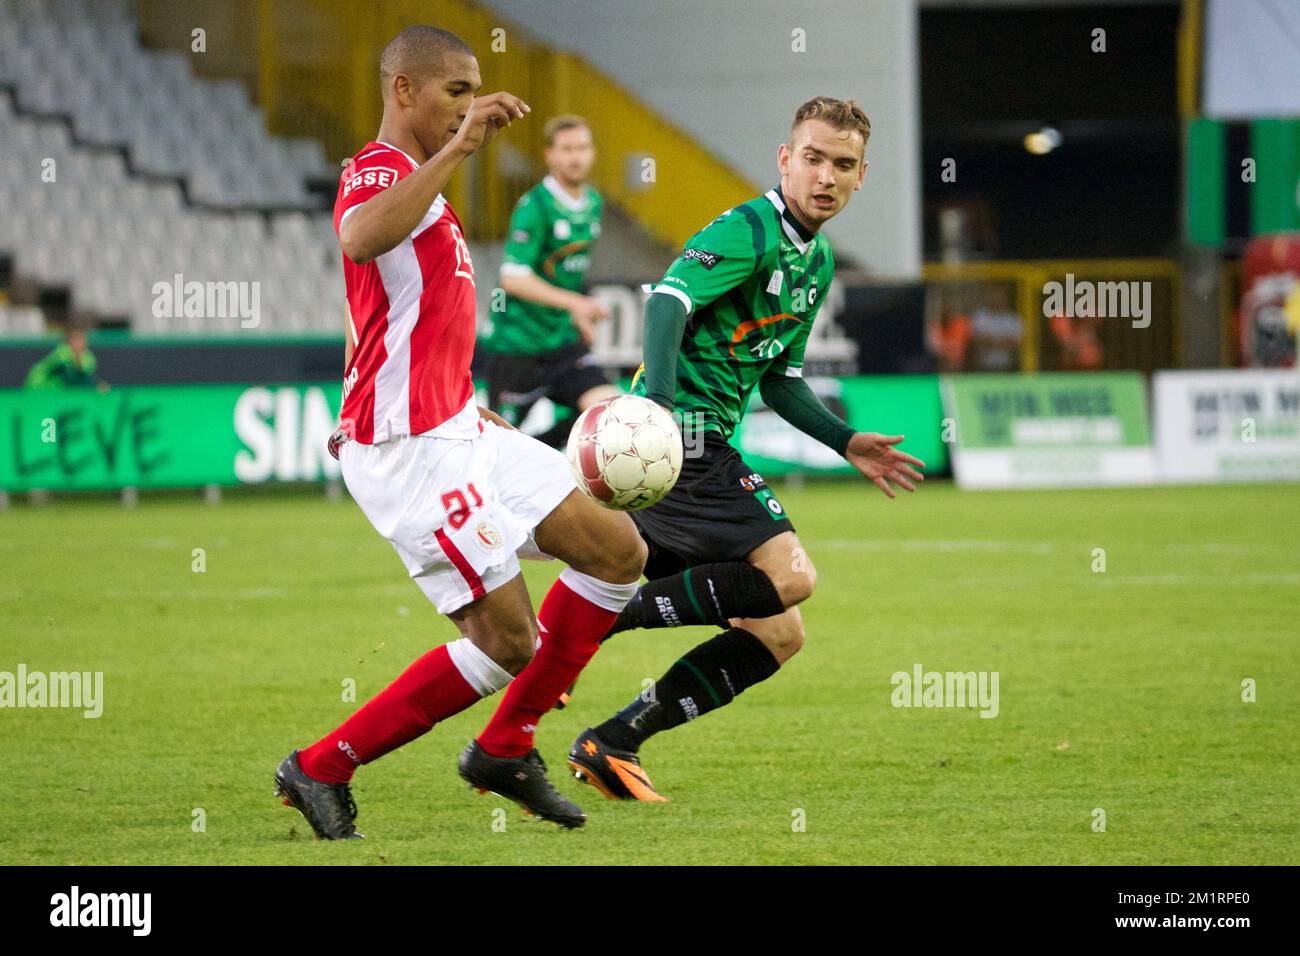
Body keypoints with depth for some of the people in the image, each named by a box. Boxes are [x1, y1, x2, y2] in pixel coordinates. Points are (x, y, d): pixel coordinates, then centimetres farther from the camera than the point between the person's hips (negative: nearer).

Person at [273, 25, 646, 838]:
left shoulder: (415, 179, 20)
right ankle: (321, 770, 0)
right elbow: (359, 239, -41)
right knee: (507, 638, -11)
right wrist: (457, 151, -43)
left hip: (460, 430, 11)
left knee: (617, 550, 7)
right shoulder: (380, 171, -14)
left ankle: (506, 747, 15)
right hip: (411, 451, -11)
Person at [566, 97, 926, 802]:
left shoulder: (818, 260, 20)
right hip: (682, 440, -10)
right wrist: (658, 397, -42)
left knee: (777, 637, 8)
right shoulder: (749, 233, -10)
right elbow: (669, 299, -27)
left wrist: (846, 444, 24)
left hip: (706, 450, 10)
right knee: (789, 575, -25)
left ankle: (612, 743, 9)